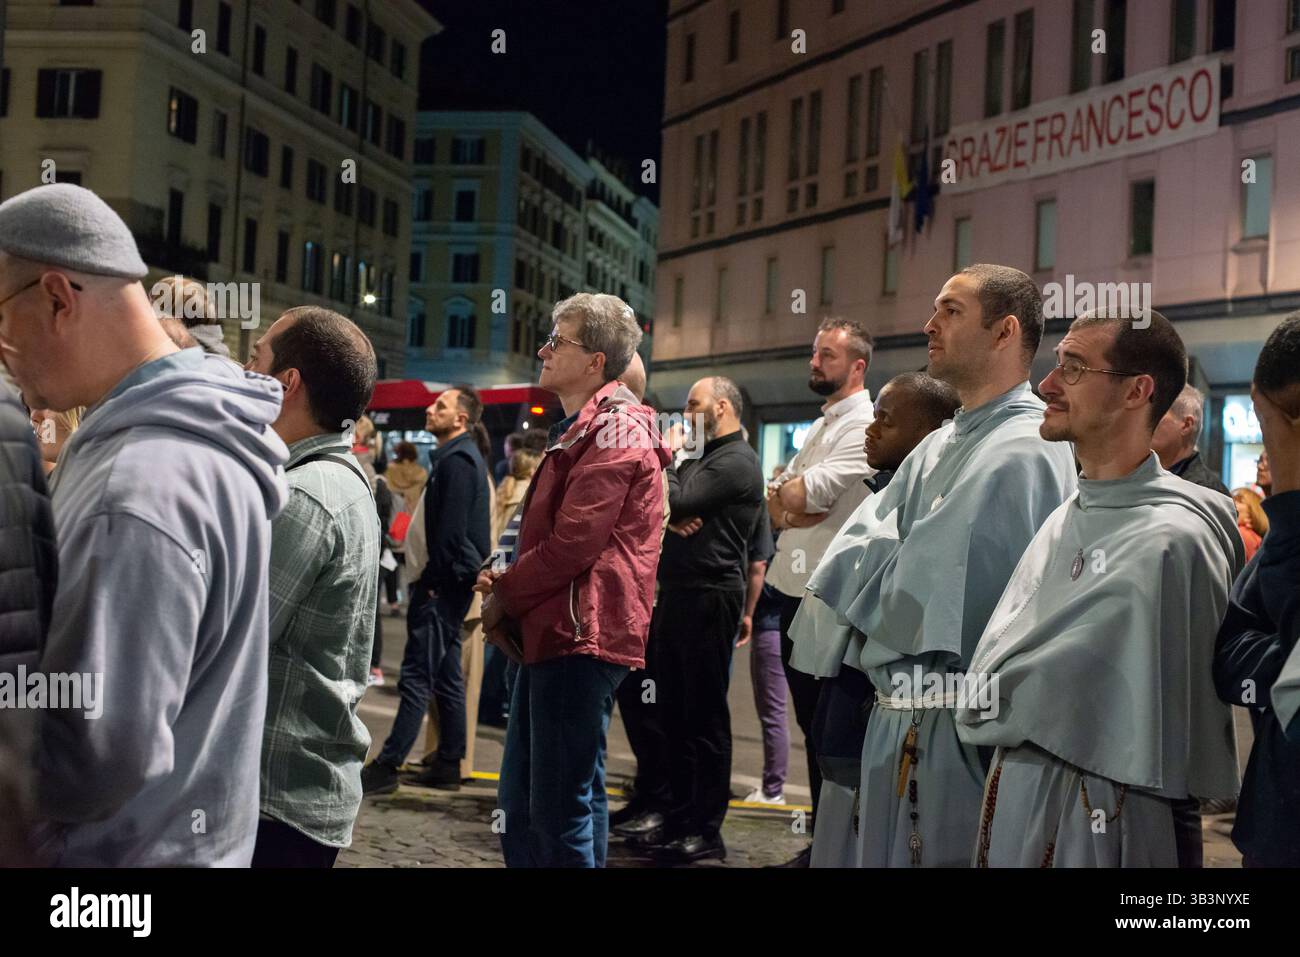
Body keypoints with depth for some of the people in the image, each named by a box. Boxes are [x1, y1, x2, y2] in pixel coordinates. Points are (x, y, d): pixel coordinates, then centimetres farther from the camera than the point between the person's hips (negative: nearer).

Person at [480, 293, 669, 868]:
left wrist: (503, 594, -6)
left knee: (562, 810, -6)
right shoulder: (580, 428, 20)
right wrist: (508, 582, 7)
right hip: (551, 632, 11)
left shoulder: (614, 429, -12)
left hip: (581, 636, -11)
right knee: (520, 800, 16)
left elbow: (573, 541, -20)